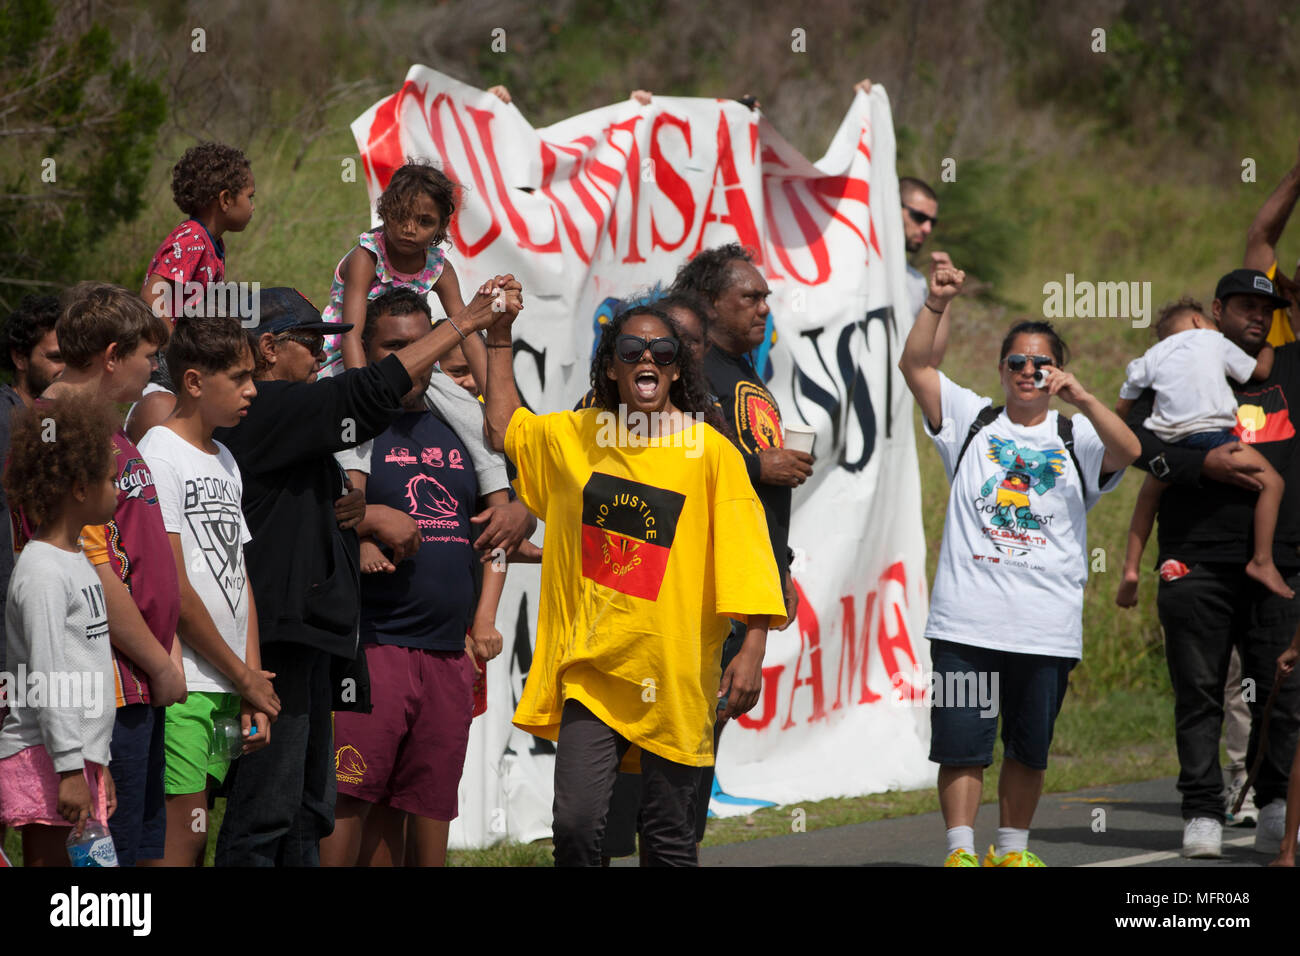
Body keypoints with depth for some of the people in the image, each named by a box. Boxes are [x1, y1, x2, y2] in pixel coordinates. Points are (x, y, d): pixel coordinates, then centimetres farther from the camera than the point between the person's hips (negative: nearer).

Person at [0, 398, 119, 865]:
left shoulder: (78, 563, 17)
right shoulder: (41, 572, -14)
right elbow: (47, 676, -18)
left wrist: (99, 764, 24)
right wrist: (70, 768, -20)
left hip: (81, 754, 9)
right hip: (44, 757, -9)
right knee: (48, 860, -9)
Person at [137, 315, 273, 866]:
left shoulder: (226, 462, 17)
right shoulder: (157, 455, -9)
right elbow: (173, 589, -13)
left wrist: (251, 682, 8)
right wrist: (242, 675, -6)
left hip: (227, 689, 8)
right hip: (180, 684, -8)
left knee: (191, 838, 7)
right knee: (181, 841, -11)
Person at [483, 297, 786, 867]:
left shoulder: (710, 451, -3)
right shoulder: (571, 436, 9)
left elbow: (745, 558, -7)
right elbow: (502, 429, 28)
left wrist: (753, 650, -15)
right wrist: (499, 338, 24)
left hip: (673, 672, -2)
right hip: (591, 670, 2)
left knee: (669, 836, 4)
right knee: (576, 824, -11)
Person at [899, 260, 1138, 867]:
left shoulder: (1077, 437, 7)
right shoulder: (972, 421, 10)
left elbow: (1128, 451, -13)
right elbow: (913, 364, 0)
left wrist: (1082, 399, -29)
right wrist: (936, 305, -15)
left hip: (1047, 626, 0)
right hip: (966, 618, 0)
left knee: (1029, 748, 10)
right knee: (962, 742, -5)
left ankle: (1012, 848, 24)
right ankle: (960, 850, -3)